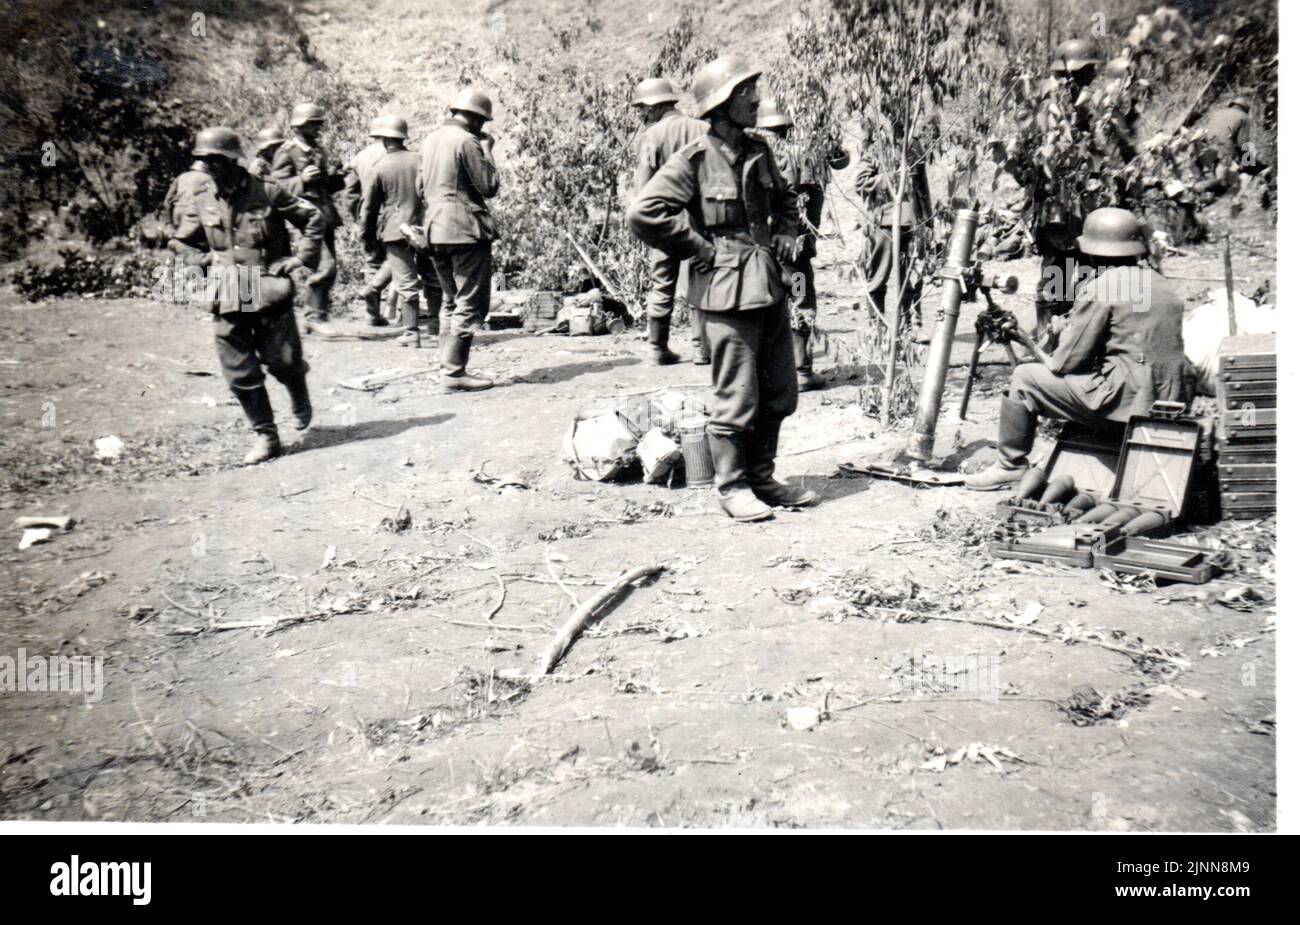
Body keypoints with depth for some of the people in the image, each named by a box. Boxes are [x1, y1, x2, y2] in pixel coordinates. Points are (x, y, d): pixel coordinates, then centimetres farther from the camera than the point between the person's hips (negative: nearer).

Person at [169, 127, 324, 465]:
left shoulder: (268, 192, -4)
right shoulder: (201, 203, 7)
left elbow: (314, 218, 4)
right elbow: (181, 243, 22)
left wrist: (301, 257, -3)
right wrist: (206, 261, 5)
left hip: (270, 294, -3)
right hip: (228, 300, 3)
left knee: (283, 361, 0)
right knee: (240, 374, 1)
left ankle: (300, 401, 34)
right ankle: (266, 436, 13)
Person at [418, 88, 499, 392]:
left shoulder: (431, 139, 15)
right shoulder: (467, 141, -11)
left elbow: (422, 188, 19)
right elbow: (489, 186, -11)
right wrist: (487, 150, -1)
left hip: (436, 230, 9)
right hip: (466, 230, -9)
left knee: (451, 301, 16)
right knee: (471, 302, -5)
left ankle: (450, 367, 16)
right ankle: (454, 372, -8)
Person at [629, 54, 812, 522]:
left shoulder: (758, 152, 13)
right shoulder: (694, 160, -10)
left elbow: (785, 198, 31)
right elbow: (643, 212, -17)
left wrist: (786, 233, 11)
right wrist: (701, 251, -13)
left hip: (770, 286, 8)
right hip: (727, 290, -8)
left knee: (780, 394, 12)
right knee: (736, 398, -2)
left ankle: (762, 479, 25)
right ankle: (731, 487, 12)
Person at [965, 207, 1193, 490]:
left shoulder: (1098, 288, -8)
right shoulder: (1164, 285, 15)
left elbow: (1063, 363, -8)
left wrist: (1031, 344, 13)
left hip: (1130, 401, -8)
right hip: (1171, 402, 8)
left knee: (1024, 377, 3)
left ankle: (1011, 467, 12)